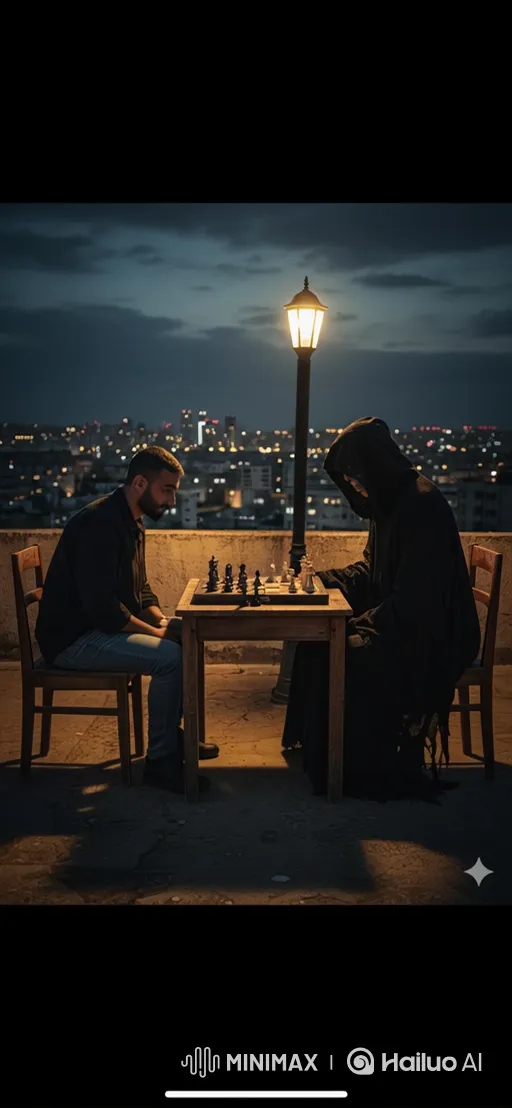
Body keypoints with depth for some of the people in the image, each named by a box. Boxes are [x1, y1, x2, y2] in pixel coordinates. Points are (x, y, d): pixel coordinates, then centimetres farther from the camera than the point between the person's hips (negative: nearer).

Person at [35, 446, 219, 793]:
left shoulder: (131, 524, 12)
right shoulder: (99, 523, -22)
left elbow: (140, 590, 19)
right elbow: (102, 607, -29)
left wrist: (164, 622, 0)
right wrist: (157, 631, -19)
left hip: (100, 628, 11)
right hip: (72, 639, -11)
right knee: (170, 656, -25)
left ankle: (172, 732, 18)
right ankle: (160, 760, -12)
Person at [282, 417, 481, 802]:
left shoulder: (422, 504, -23)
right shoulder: (389, 502, 7)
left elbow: (415, 598, -26)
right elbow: (372, 568, 17)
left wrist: (360, 625, -23)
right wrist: (325, 578, 3)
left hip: (433, 634, -10)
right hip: (402, 621, 10)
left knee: (351, 658, -23)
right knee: (318, 643, 3)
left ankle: (369, 771, -4)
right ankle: (317, 748, 15)